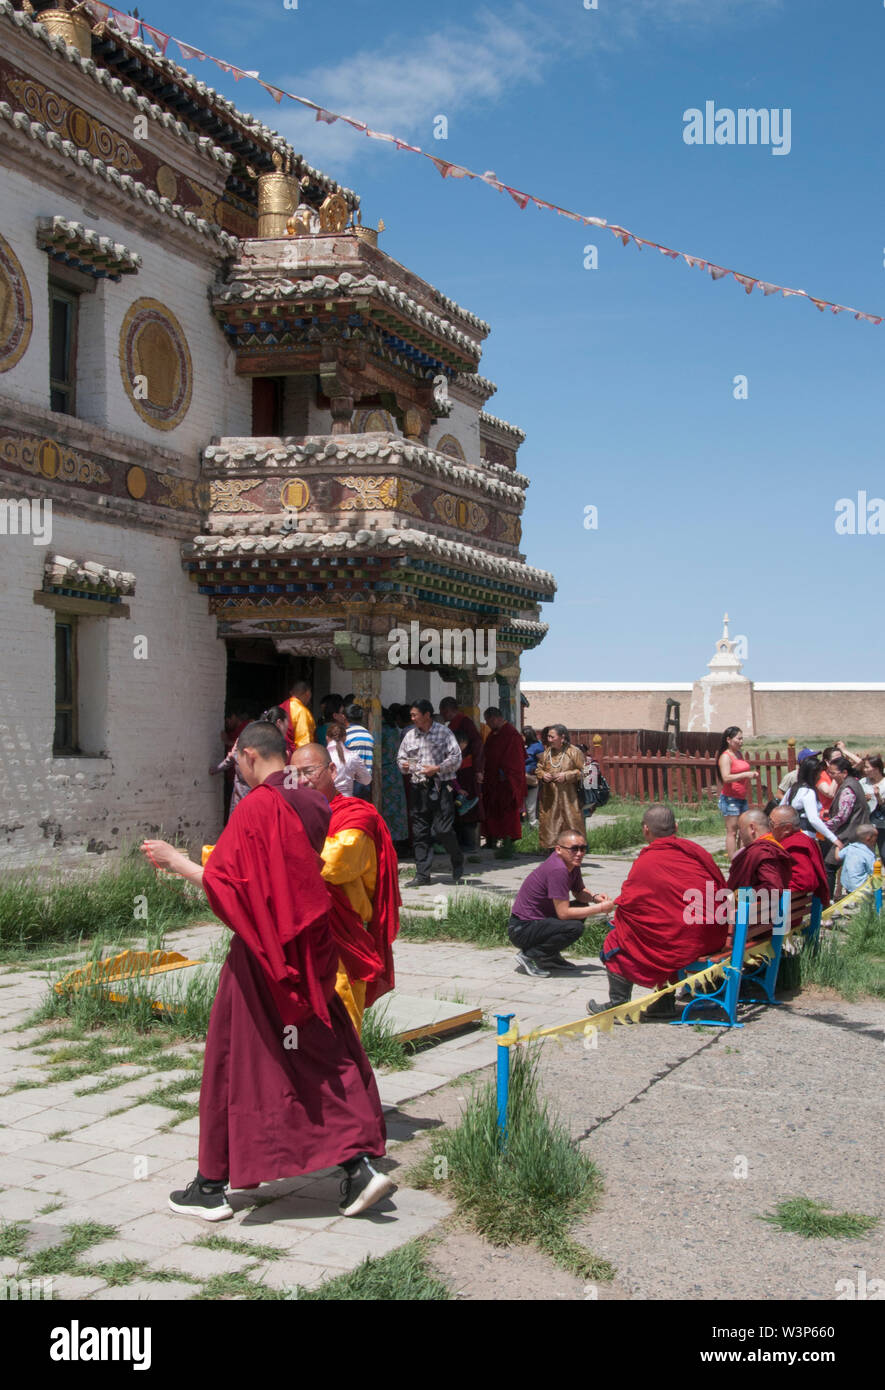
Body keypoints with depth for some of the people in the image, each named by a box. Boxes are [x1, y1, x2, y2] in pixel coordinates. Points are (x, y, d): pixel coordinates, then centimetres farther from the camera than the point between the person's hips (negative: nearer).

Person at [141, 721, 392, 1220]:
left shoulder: (255, 809, -17)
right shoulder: (317, 806, 5)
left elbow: (224, 883, -19)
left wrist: (175, 860, -5)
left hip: (262, 956, -7)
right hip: (312, 953, 7)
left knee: (235, 1061, 5)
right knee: (329, 1057, 13)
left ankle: (212, 1186, 15)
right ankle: (361, 1165, 5)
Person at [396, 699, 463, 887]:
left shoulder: (444, 733, -1)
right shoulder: (410, 735, 11)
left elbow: (456, 757, -3)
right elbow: (401, 757, 17)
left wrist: (437, 769, -13)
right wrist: (404, 765, -6)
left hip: (440, 786, -4)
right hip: (419, 787, 4)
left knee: (443, 829, -9)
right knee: (420, 832, 2)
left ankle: (458, 861, 19)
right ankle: (422, 874, 7)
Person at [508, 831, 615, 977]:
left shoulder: (572, 863, 4)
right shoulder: (558, 870, -24)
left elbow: (579, 892, 19)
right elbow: (563, 913, -23)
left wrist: (594, 897, -4)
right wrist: (600, 909, -18)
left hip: (538, 920, 10)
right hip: (522, 929, -10)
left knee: (582, 907, 11)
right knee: (575, 928, -24)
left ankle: (550, 957, 12)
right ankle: (528, 955, -10)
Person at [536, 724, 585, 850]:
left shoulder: (574, 752, -5)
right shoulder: (546, 752, 9)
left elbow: (582, 771, -4)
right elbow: (539, 768, 19)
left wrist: (566, 776, -13)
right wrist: (542, 775, -3)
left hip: (567, 796, -4)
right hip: (549, 796, 4)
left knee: (571, 820, -4)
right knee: (548, 821, 3)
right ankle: (551, 845, 12)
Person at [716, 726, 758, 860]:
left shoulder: (739, 754, 16)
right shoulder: (725, 756, -11)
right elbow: (726, 778, -23)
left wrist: (751, 775, 11)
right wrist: (745, 775, -26)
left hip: (742, 798, 9)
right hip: (730, 799, -9)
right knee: (732, 831, -8)